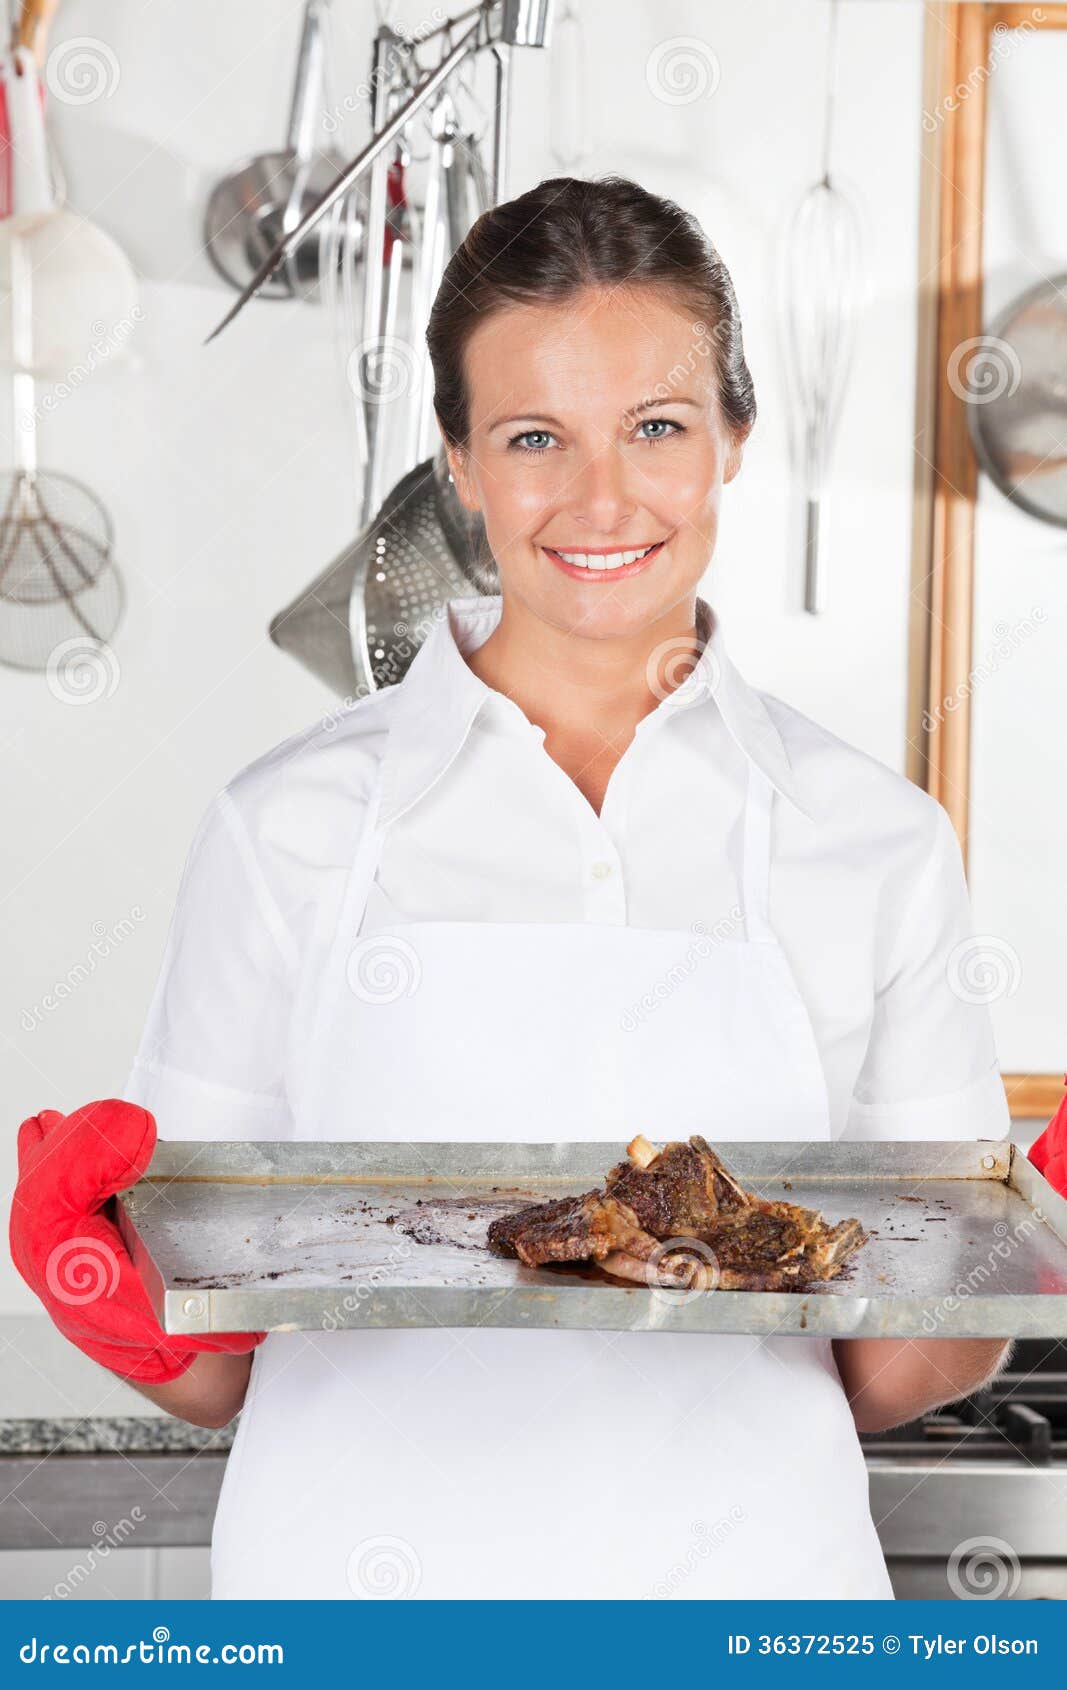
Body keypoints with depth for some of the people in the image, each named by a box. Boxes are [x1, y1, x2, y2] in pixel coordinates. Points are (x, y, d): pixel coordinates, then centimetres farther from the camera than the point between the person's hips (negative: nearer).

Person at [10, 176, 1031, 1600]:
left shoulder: (878, 844, -2)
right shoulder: (292, 828, -5)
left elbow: (888, 1379, 3)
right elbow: (210, 1373, -2)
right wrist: (125, 1286, -21)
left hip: (746, 1570, 1)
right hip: (371, 1563, -1)